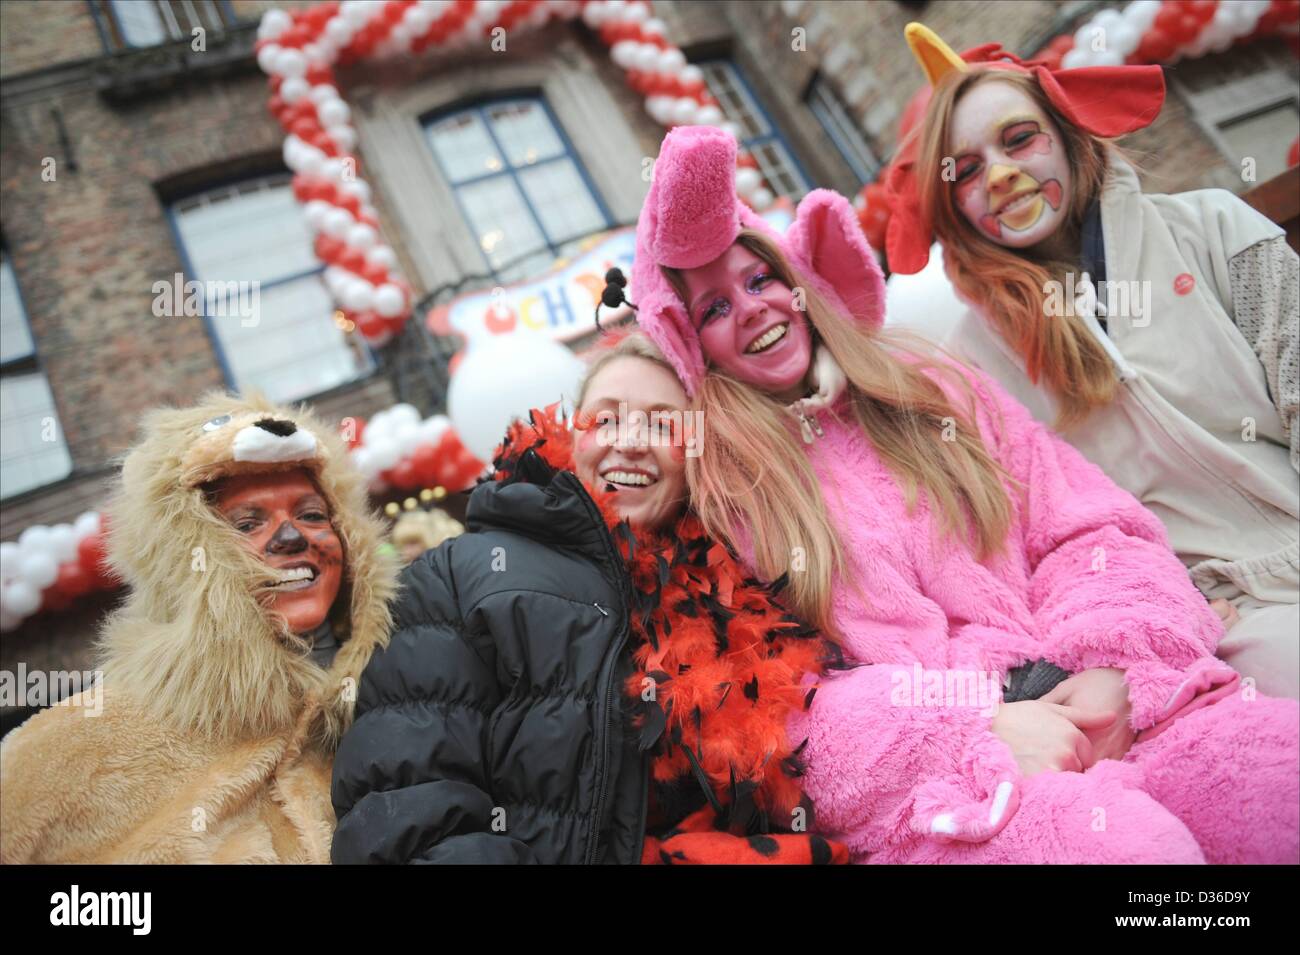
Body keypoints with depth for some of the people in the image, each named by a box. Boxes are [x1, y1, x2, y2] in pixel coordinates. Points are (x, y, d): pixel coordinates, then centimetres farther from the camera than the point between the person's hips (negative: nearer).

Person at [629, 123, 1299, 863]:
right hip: (923, 772, -4)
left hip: (1086, 707, 4)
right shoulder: (723, 497, 6)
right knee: (1126, 837, -34)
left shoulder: (933, 395, 16)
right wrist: (977, 733, -15)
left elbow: (1090, 534, 12)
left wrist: (1113, 670, -8)